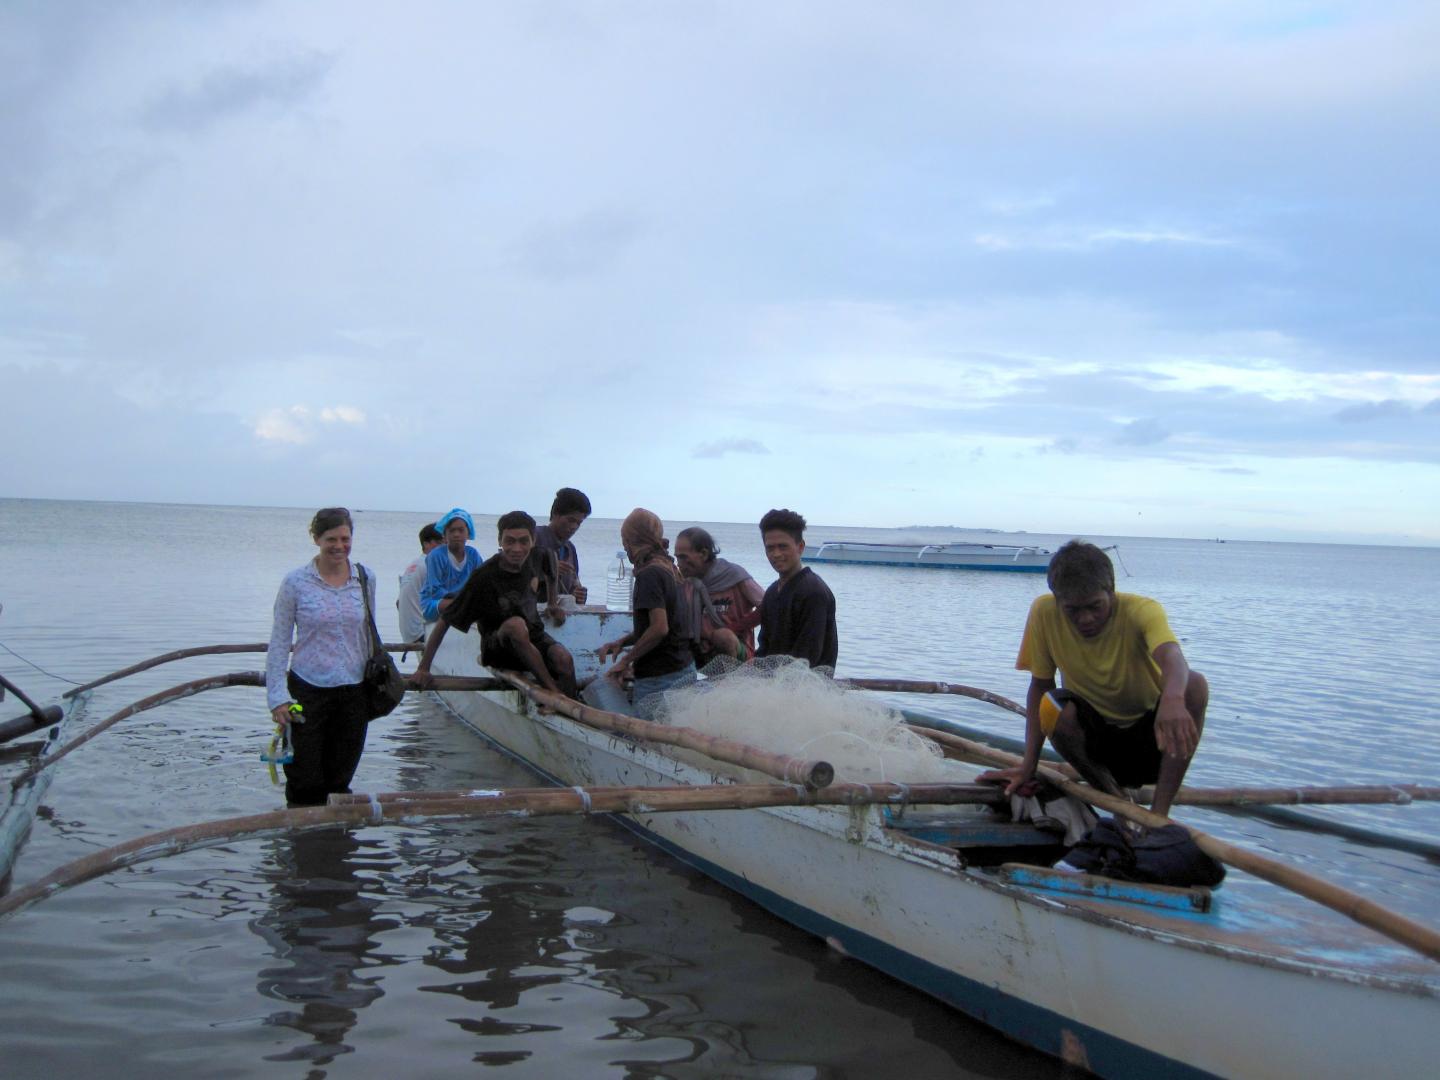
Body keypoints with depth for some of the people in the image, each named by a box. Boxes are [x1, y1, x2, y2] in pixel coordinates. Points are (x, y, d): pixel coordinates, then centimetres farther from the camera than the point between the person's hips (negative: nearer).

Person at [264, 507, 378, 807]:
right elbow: (279, 642, -2)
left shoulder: (365, 579, 3)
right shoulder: (296, 582, -5)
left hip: (353, 690, 3)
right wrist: (277, 696, -8)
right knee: (305, 782, 1)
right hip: (308, 690, -2)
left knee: (339, 779, 9)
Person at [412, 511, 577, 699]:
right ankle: (553, 690, -32)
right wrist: (423, 668, -19)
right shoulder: (484, 577, -20)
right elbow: (444, 621, -17)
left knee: (564, 659, -30)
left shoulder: (529, 558, -5)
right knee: (515, 625, -39)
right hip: (497, 646, -4)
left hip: (534, 637, 5)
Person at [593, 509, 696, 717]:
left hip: (659, 678, -9)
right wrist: (621, 642, 13)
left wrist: (626, 660, -13)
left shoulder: (649, 574, -14)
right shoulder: (671, 569, 13)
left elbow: (659, 628, -22)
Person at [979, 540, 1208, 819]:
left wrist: (1172, 699, -66)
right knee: (1052, 706, -30)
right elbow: (1040, 686, -6)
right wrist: (1028, 766, -14)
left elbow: (1172, 657, -42)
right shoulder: (1044, 612, -13)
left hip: (1152, 739, -1)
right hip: (1096, 738, 1)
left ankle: (1159, 814, -22)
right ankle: (1118, 799, -8)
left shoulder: (1142, 611, -21)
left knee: (1195, 685, -30)